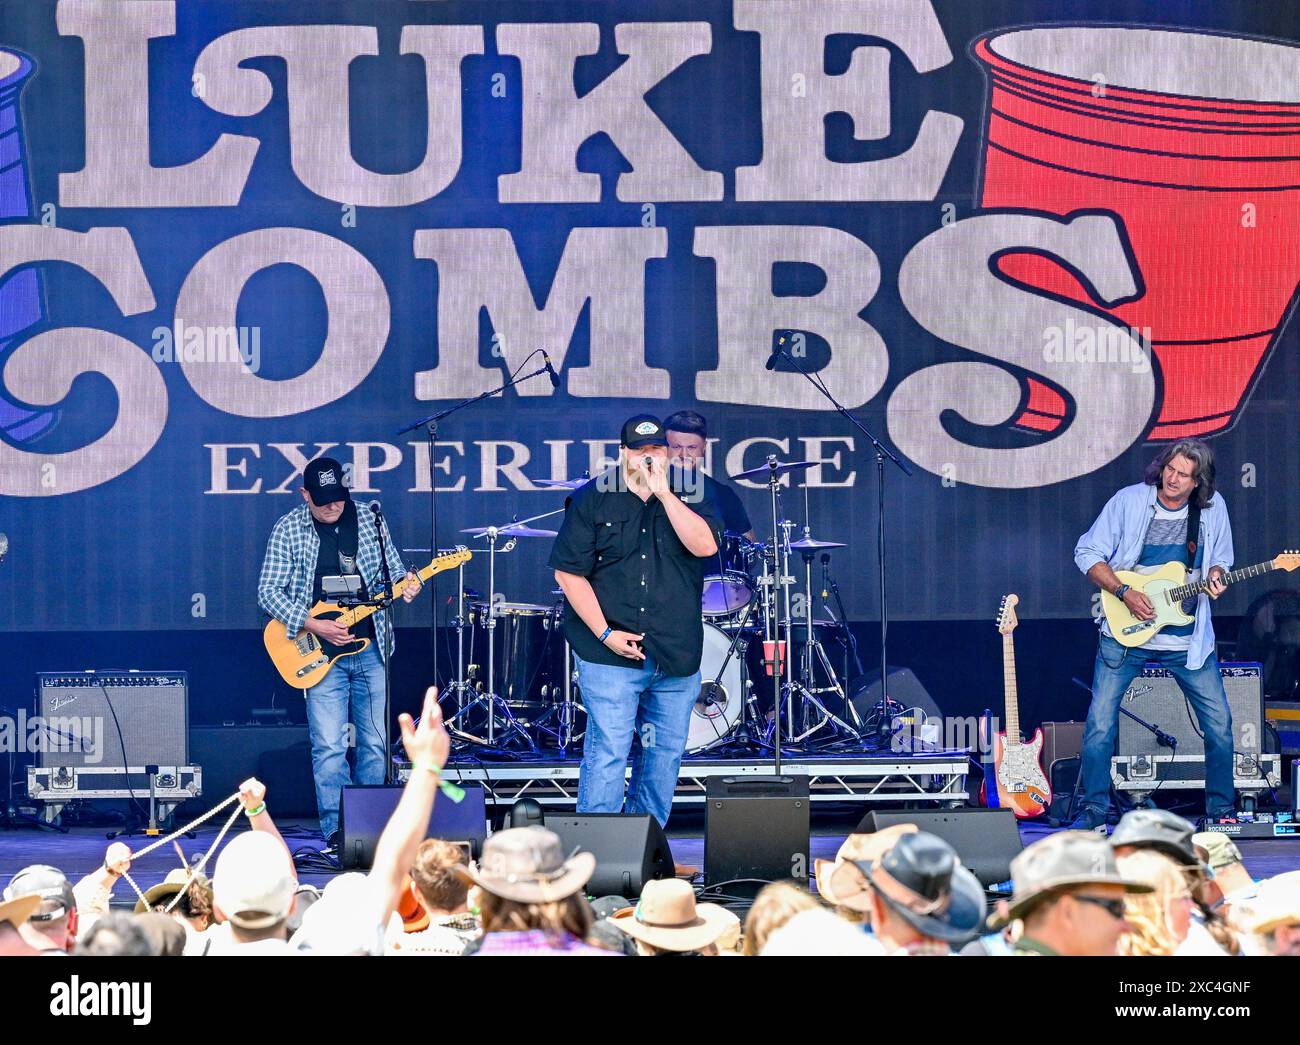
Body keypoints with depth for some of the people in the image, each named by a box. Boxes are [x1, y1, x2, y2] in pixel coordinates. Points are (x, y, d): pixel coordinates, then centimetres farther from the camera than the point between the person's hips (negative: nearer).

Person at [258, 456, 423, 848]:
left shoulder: (369, 519, 4)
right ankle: (337, 828, -2)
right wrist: (313, 625, -17)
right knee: (329, 747, -8)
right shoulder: (288, 529, -3)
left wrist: (404, 584, -14)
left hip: (371, 649, 3)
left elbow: (391, 570, 11)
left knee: (375, 743, 6)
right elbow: (268, 590, -6)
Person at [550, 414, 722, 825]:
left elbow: (705, 545, -12)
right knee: (607, 753, -10)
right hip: (610, 656, -4)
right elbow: (569, 572, -3)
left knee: (665, 753, 12)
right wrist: (606, 634, -10)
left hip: (676, 656, 4)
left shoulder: (688, 500, 7)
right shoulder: (592, 501, 1)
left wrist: (664, 493, -15)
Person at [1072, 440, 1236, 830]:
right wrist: (1124, 592, -16)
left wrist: (1215, 578, -10)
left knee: (1219, 723, 2)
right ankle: (1094, 808, 5)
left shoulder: (1213, 508, -1)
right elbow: (1087, 553, -4)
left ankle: (1221, 808, 19)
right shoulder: (1129, 501, -9)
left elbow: (1219, 560, 14)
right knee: (1100, 721, -8)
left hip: (1189, 640, 2)